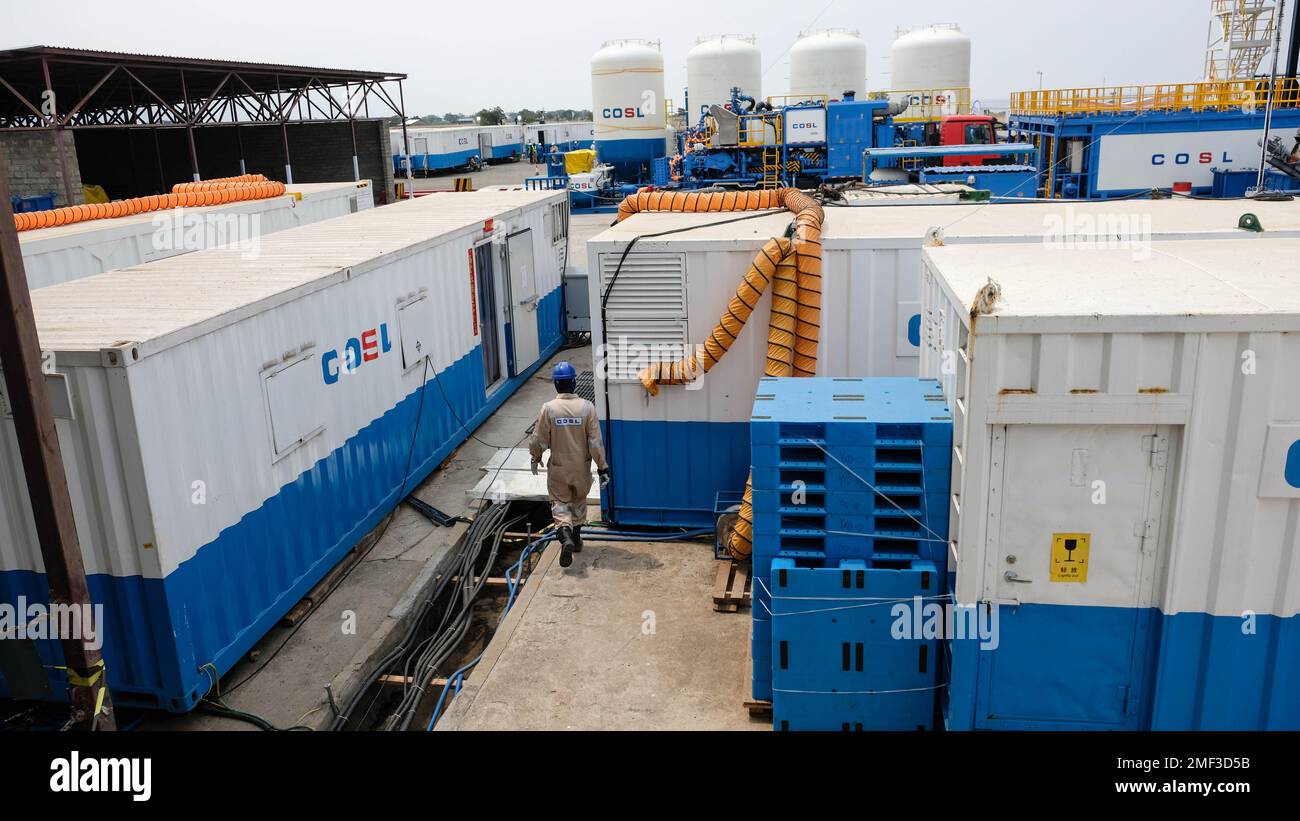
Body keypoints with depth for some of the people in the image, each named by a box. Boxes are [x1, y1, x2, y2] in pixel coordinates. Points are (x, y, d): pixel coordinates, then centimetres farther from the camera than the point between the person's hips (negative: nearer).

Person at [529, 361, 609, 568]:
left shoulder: (548, 408, -15)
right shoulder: (587, 407, -14)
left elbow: (538, 440, -7)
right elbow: (595, 442, -13)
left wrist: (535, 458, 13)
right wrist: (602, 468, -5)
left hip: (558, 467, -1)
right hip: (582, 467, 1)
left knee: (560, 503, 10)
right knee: (579, 501, 23)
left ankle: (566, 536, -14)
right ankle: (576, 537, 34)